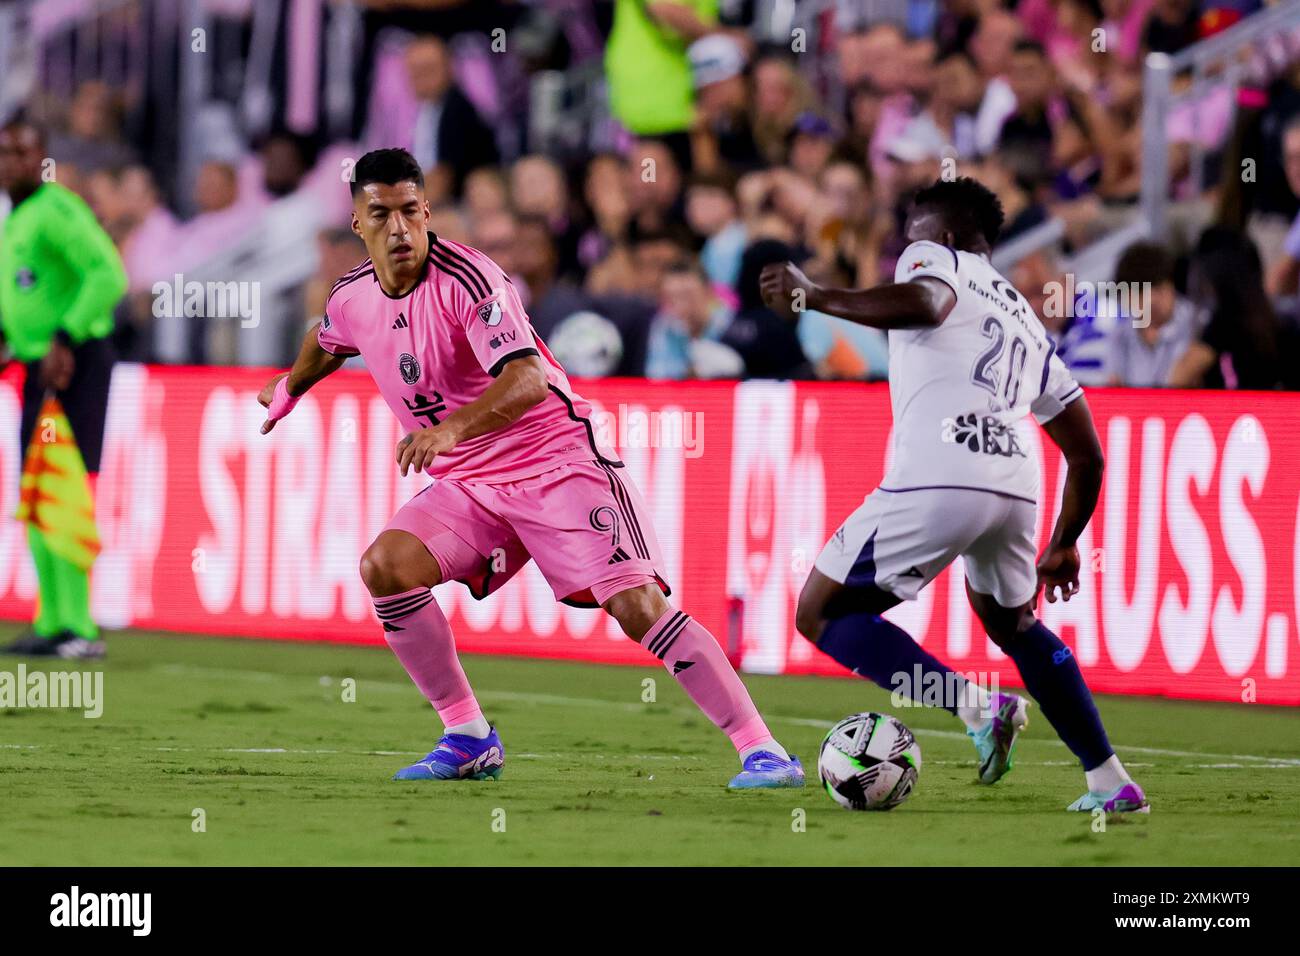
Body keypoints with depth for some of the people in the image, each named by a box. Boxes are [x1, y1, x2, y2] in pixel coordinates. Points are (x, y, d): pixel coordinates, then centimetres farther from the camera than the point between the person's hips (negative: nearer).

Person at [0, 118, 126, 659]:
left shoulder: (56, 211, -12)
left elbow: (109, 274, -21)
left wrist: (65, 340, -24)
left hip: (75, 365, -10)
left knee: (61, 493, -15)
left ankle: (78, 628, -17)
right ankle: (52, 621, 15)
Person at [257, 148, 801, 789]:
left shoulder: (466, 279, -20)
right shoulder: (352, 298, 1)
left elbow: (528, 378, -33)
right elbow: (326, 343, 28)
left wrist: (451, 429, -48)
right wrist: (289, 387, 48)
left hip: (557, 459, -6)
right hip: (466, 484, 6)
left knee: (637, 603, -19)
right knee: (384, 566, -16)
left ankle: (761, 749, -15)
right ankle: (469, 738, -4)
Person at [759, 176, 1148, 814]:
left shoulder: (936, 260, 14)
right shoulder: (1027, 325, 33)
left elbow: (925, 303, -14)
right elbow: (1088, 457, 32)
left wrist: (815, 297, -14)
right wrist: (1064, 545, 42)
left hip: (935, 481, -7)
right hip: (1015, 489, 7)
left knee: (822, 615, 7)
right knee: (1015, 625, 33)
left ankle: (977, 707, -11)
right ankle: (1110, 782, 26)